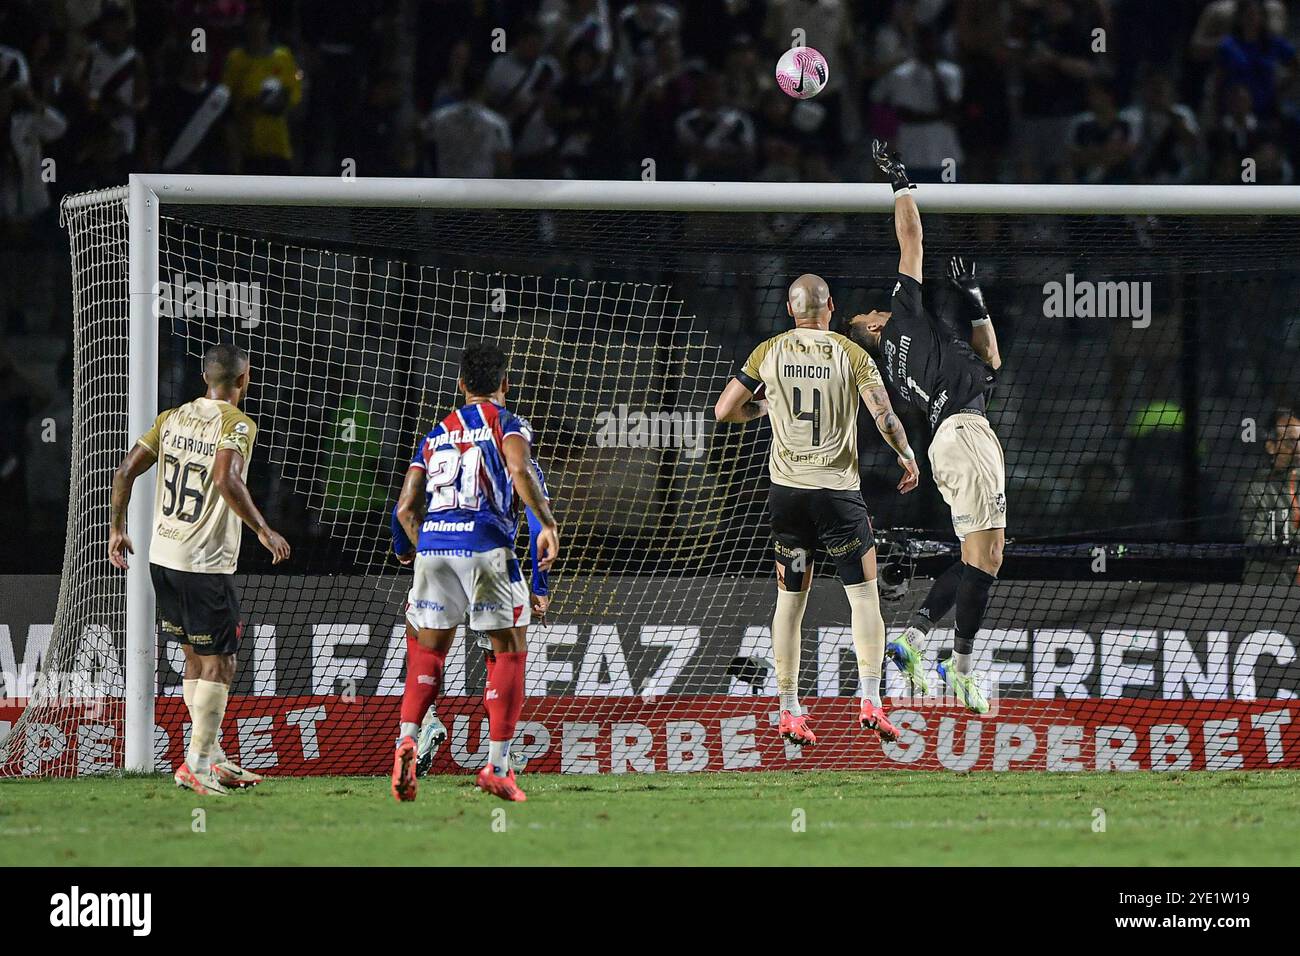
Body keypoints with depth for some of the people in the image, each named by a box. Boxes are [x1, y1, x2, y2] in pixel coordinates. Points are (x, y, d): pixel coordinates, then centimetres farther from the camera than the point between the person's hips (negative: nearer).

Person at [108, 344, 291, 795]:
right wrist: (264, 531, -18)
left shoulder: (172, 419, 9)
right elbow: (226, 480, -26)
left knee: (195, 656, 16)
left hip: (163, 555, 7)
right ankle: (197, 763, -6)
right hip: (205, 563, -7)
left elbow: (125, 471, 7)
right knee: (219, 663, -1)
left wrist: (117, 529, 18)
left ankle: (211, 757, 21)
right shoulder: (237, 424, -10)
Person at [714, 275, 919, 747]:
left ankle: (789, 712, 8)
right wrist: (907, 456, 5)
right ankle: (870, 700, -8)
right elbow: (884, 415, -11)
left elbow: (724, 410, 5)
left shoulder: (769, 353, 3)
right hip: (838, 491, -2)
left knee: (789, 599, 9)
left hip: (786, 491, 3)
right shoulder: (850, 354, -4)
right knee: (864, 593, 4)